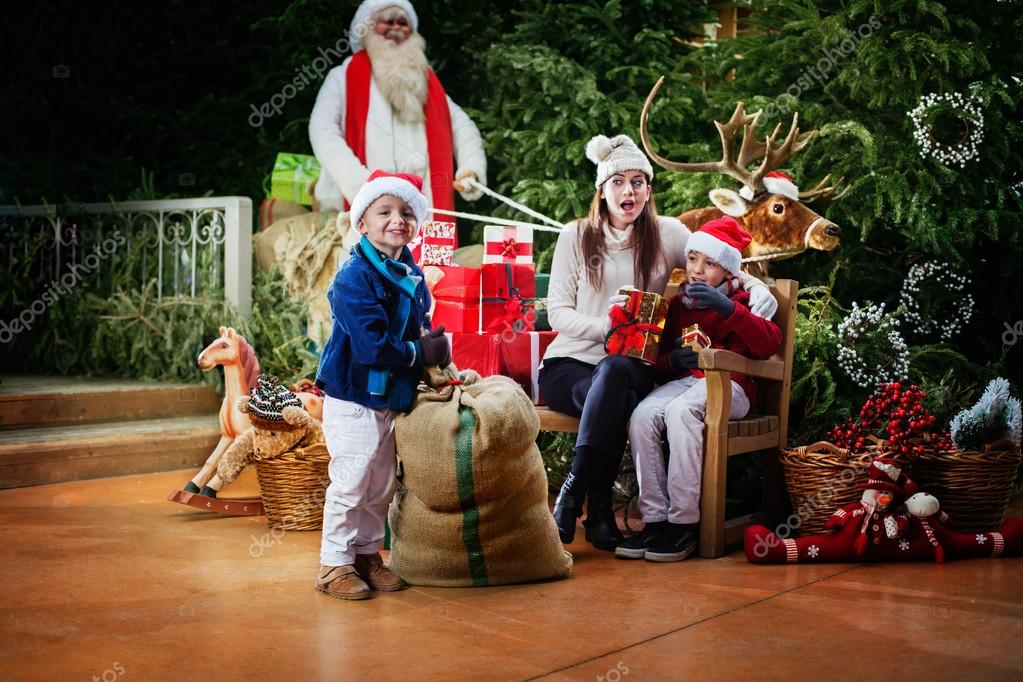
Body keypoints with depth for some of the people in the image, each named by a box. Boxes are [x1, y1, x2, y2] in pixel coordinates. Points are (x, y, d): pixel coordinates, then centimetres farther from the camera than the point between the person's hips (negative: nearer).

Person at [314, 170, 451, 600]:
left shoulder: (413, 275, 7)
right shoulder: (354, 278, -20)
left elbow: (422, 329, 15)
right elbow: (372, 346, -27)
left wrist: (436, 349, -7)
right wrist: (421, 353, -17)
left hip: (390, 398, 8)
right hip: (352, 398, -8)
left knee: (381, 484, 16)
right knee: (351, 482, -2)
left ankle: (367, 555, 29)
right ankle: (335, 564, 11)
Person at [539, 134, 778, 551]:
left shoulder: (667, 234, 9)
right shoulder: (575, 236, 7)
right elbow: (557, 311, 3)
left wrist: (758, 288, -7)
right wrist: (604, 326, -16)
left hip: (629, 366, 1)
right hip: (569, 364, -1)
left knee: (616, 373, -38)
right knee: (618, 395, -36)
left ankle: (573, 494, -34)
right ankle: (599, 507, -31)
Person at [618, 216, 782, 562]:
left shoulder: (743, 299, 10)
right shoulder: (678, 303, 21)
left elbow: (770, 343, -11)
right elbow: (660, 365, 21)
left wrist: (729, 309, -22)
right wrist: (672, 360, -4)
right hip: (684, 380, 4)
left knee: (681, 411, -37)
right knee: (642, 416, -28)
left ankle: (684, 524, -33)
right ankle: (655, 519, -24)